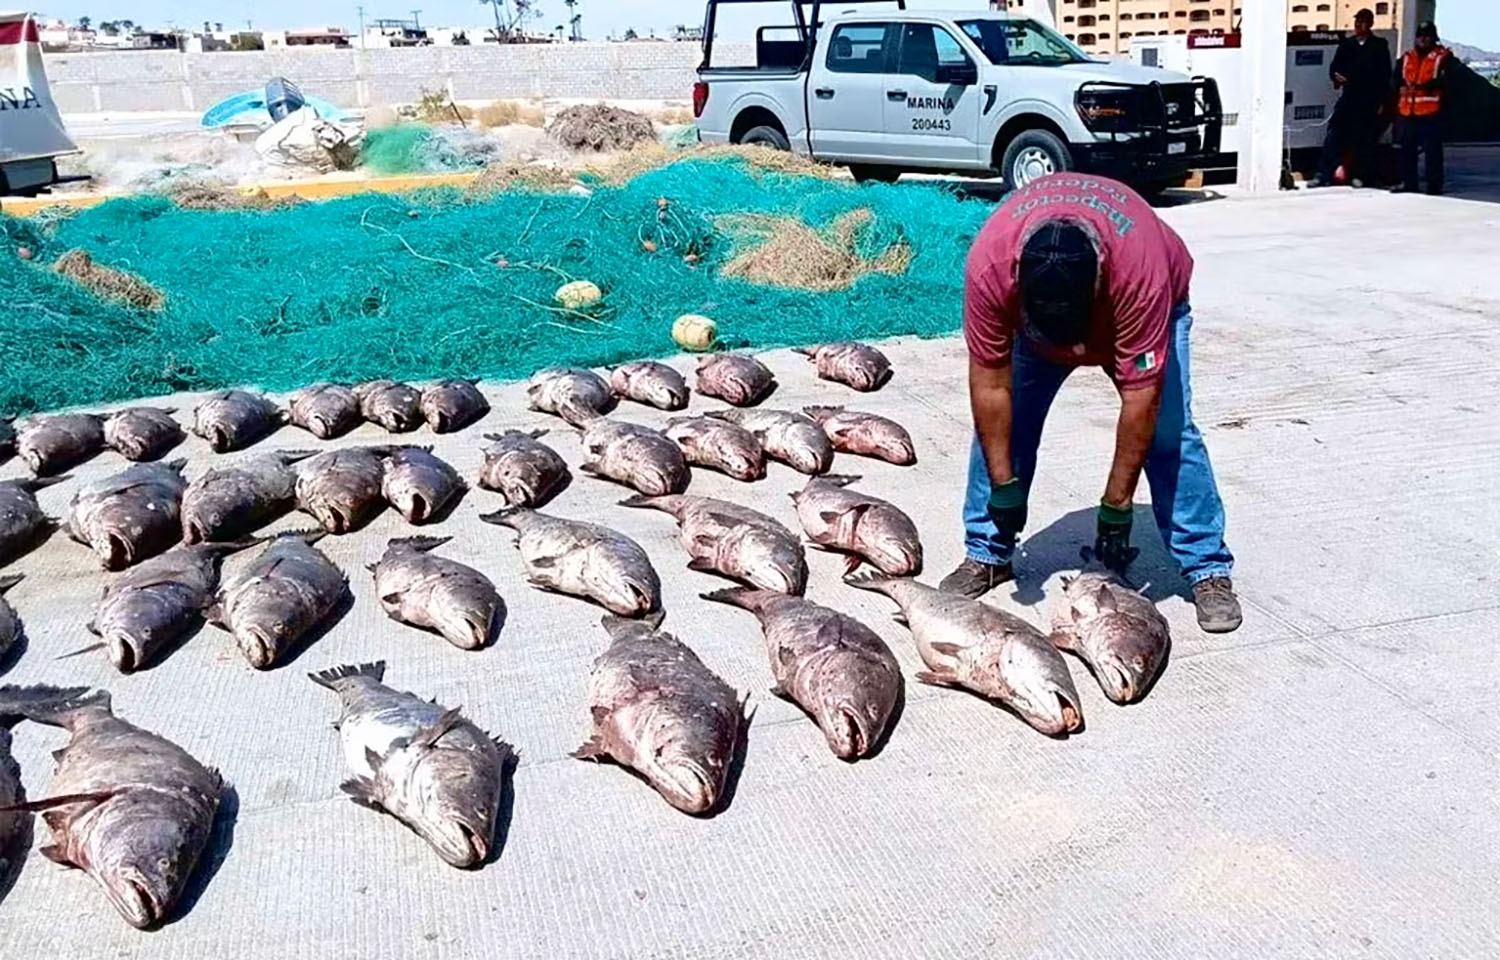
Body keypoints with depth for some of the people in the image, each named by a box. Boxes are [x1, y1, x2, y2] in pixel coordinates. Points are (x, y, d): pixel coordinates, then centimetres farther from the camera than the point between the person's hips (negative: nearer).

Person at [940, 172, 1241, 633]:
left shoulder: (1141, 268, -43)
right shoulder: (989, 263, -39)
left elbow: (1141, 397, -36)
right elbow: (991, 382, -29)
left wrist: (1116, 505, -30)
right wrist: (1003, 484, -25)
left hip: (1136, 307, -2)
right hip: (1028, 313, 2)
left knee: (1167, 431, -15)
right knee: (999, 419, -9)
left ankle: (1208, 569, -4)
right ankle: (987, 555, 6)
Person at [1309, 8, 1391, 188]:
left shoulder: (1379, 46, 5)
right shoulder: (1346, 44, 13)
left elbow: (1385, 74, 3)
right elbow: (1334, 67, 14)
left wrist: (1380, 102, -4)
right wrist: (1336, 76, -11)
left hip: (1369, 102, -2)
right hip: (1348, 97, 2)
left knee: (1364, 140, 2)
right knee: (1334, 135, -8)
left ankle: (1360, 176, 10)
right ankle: (1323, 175, -11)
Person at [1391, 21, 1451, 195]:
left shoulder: (1442, 56, 1)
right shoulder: (1407, 57, 18)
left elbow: (1443, 80, -10)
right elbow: (1397, 78, 17)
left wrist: (1423, 86, -26)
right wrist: (1401, 87, -6)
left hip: (1430, 111, -5)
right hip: (1408, 110, 5)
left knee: (1432, 149, -6)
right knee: (1407, 148, 9)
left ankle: (1434, 185, -2)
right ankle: (1408, 183, 17)